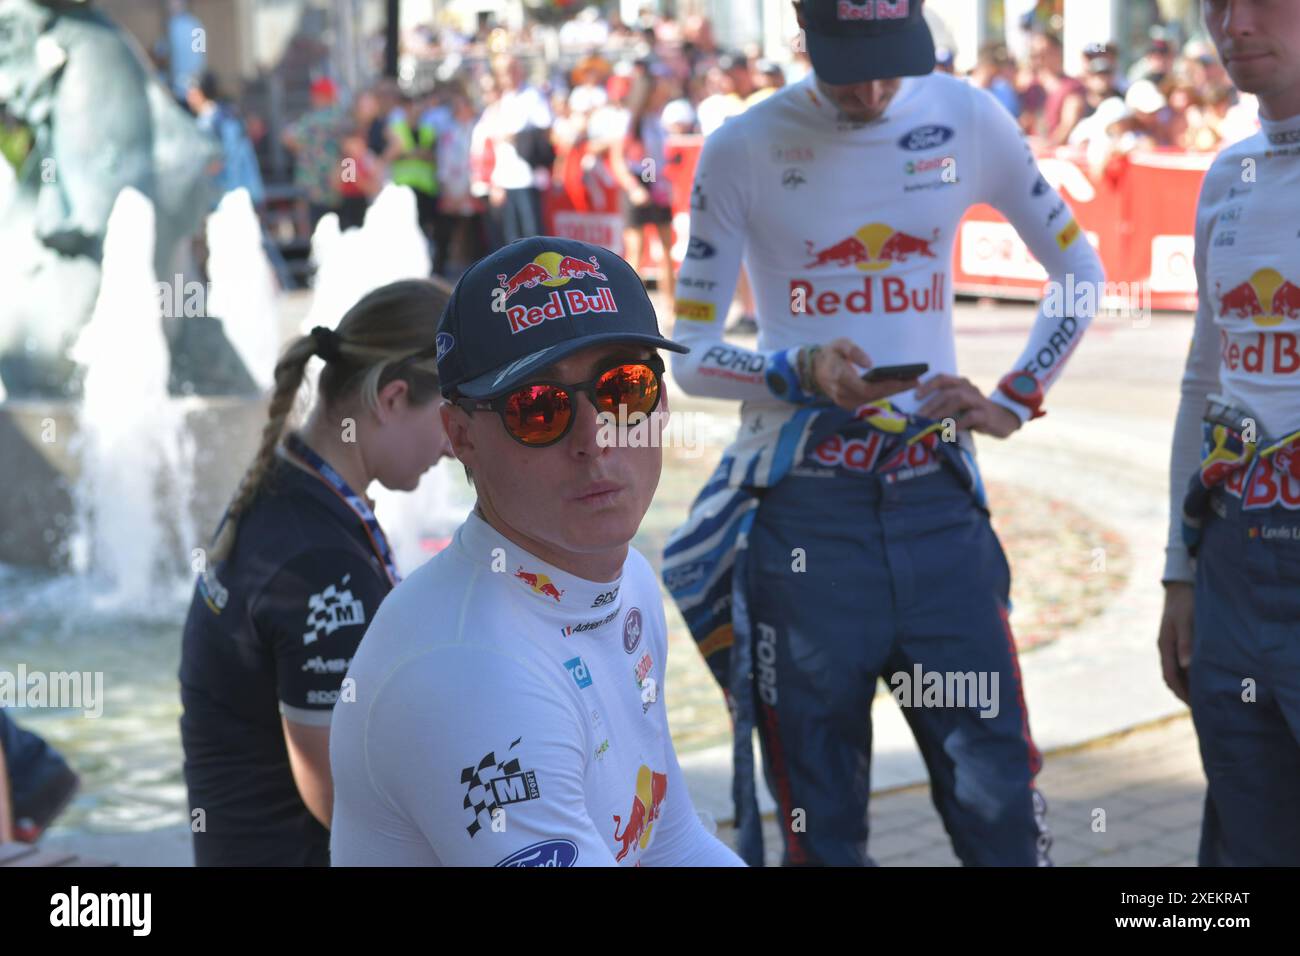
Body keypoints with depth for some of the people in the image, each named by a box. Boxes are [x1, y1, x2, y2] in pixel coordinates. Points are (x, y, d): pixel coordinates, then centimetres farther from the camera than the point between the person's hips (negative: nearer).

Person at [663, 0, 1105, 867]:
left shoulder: (968, 120, 4)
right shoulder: (744, 149, -2)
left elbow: (1079, 271, 16)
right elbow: (691, 355, 0)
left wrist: (1014, 402, 6)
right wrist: (800, 373, -18)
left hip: (937, 500, 2)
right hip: (803, 512, -1)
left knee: (1000, 792, -1)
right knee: (821, 816, 4)